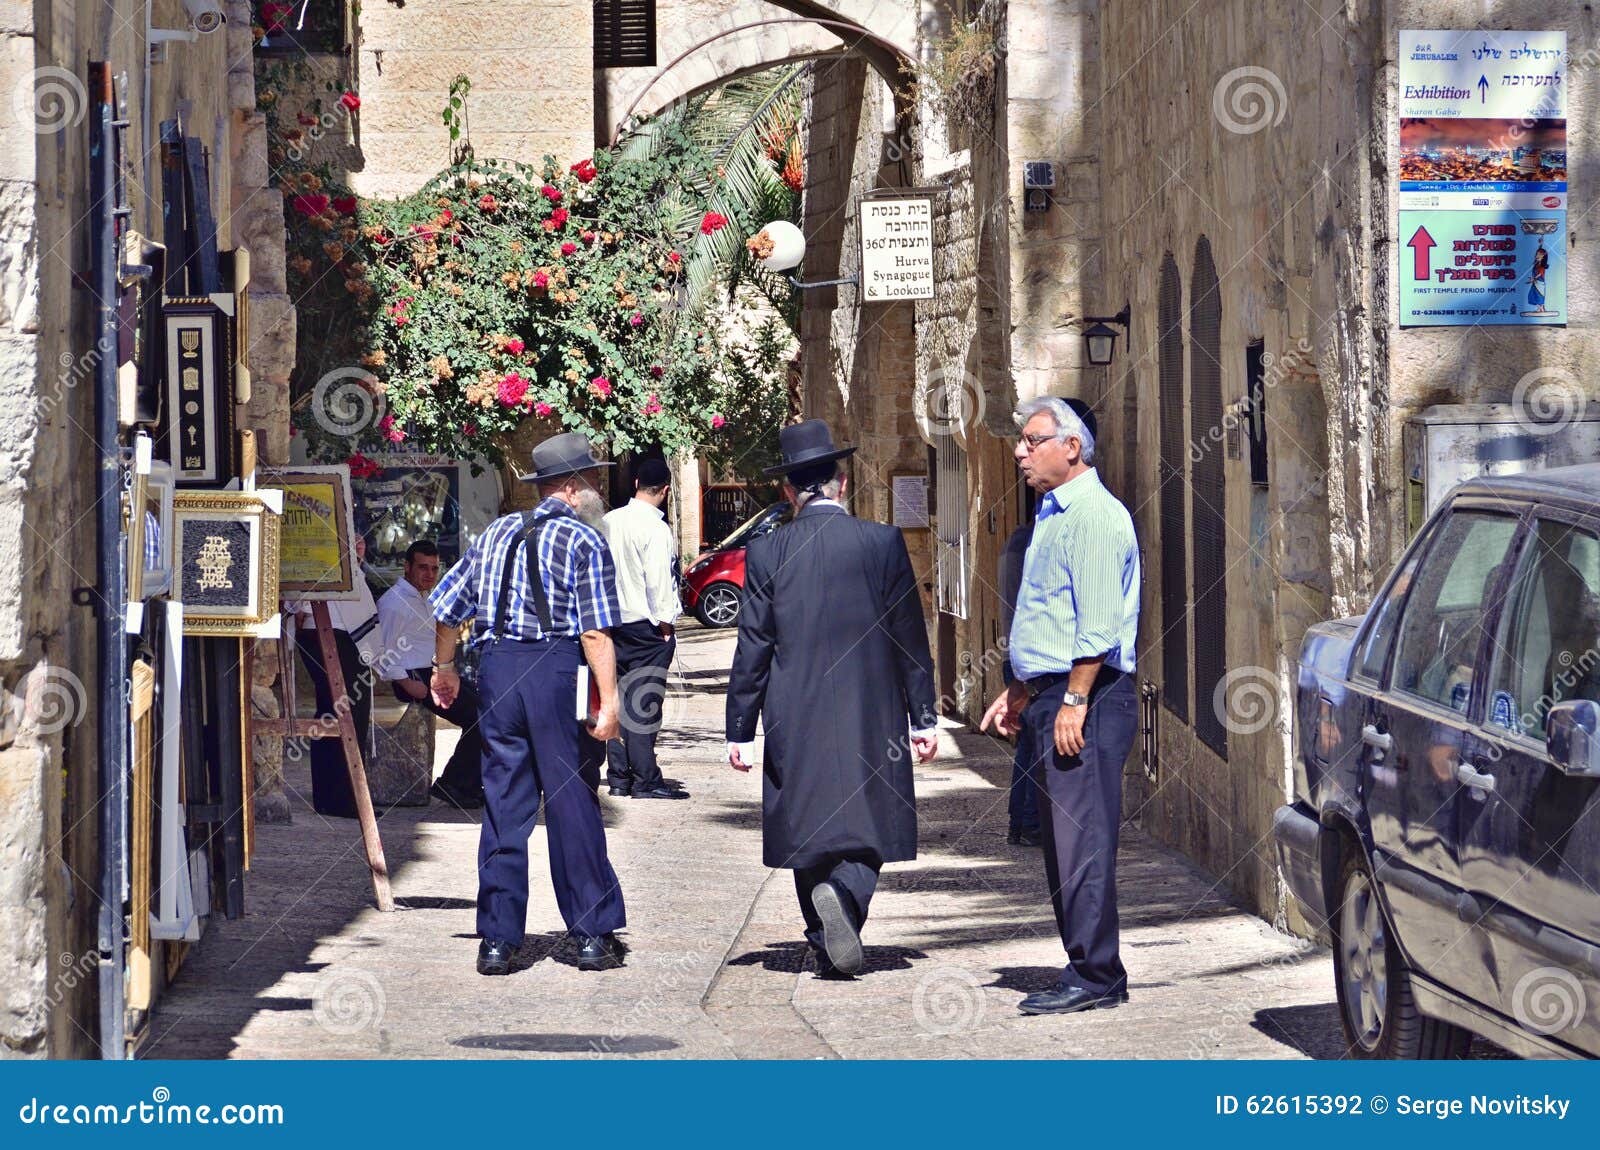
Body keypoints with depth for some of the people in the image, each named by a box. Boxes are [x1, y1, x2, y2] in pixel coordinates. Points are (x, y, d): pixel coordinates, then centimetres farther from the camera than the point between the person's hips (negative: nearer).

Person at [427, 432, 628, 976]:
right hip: (556, 671, -5)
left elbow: (443, 606, 18)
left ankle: (497, 941, 9)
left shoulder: (495, 535, 14)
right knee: (573, 805, 2)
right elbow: (596, 631, -12)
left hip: (496, 670, 5)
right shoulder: (584, 542, -3)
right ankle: (593, 936, 8)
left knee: (502, 807, 8)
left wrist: (444, 669, 31)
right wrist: (608, 700, -12)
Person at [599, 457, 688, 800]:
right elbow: (658, 580, -17)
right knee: (643, 703, -5)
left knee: (617, 699, 10)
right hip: (646, 627, -7)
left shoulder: (608, 522, 6)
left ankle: (618, 777, 14)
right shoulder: (655, 528, -15)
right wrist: (664, 623, -6)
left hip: (613, 625, 7)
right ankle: (645, 780, -4)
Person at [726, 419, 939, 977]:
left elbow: (752, 649, -1)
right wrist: (924, 717, 7)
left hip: (795, 722, 1)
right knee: (867, 825, 5)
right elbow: (910, 638, 0)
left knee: (810, 827, 10)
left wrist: (739, 731, 5)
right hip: (871, 717, -1)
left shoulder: (766, 553, -3)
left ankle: (828, 951, 9)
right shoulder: (883, 543, -3)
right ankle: (844, 891, -23)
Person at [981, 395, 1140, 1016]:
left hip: (1087, 699, -10)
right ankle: (1089, 970, 15)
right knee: (1060, 842, 11)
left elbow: (1097, 624, -19)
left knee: (1082, 840, -10)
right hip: (1051, 697, 10)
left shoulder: (1094, 515, -12)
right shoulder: (1052, 516, 20)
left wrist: (1073, 701, -22)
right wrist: (1020, 694, 24)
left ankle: (1094, 976, -8)